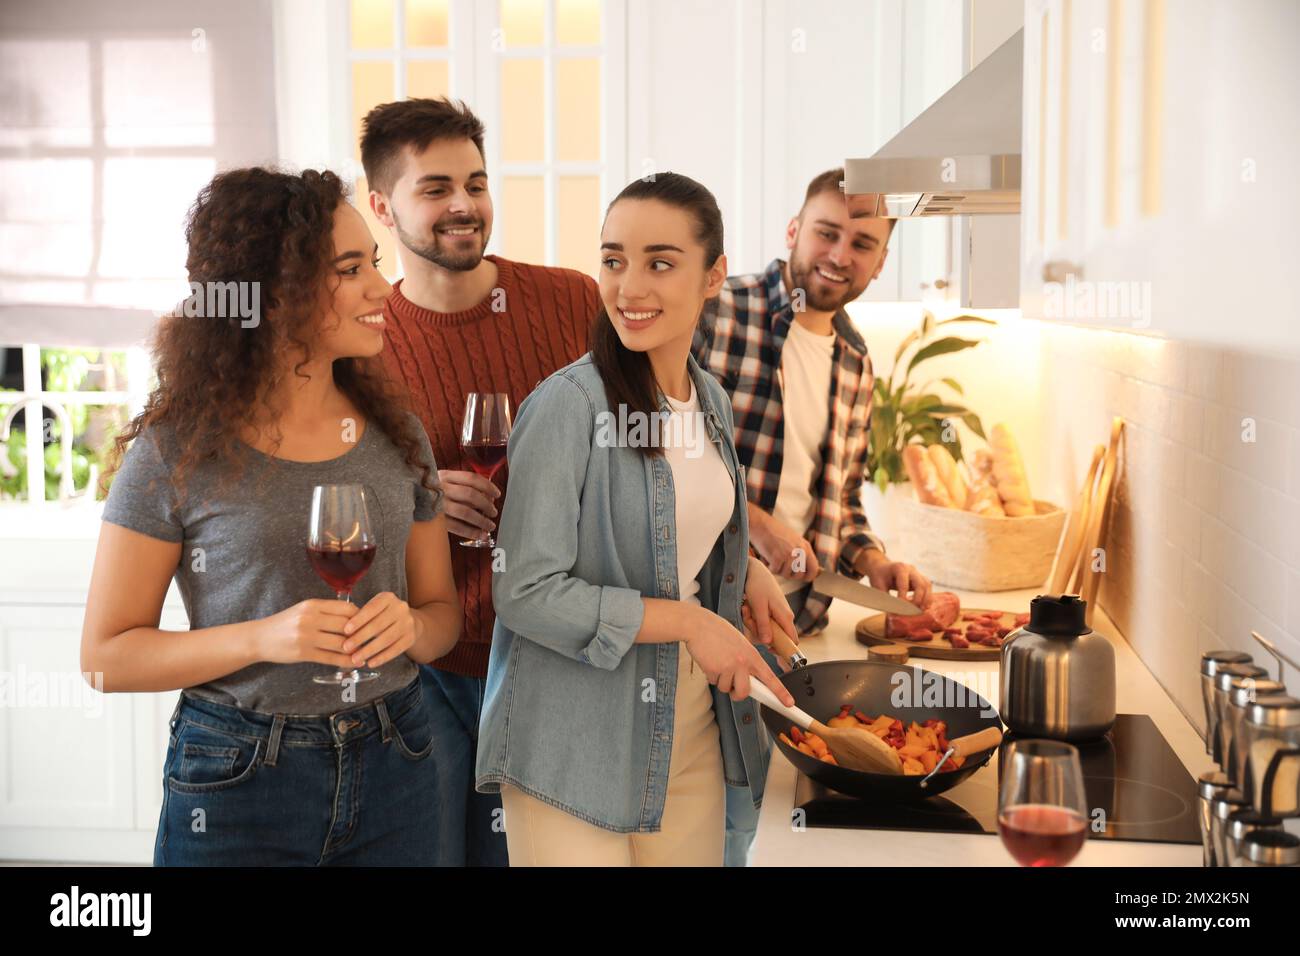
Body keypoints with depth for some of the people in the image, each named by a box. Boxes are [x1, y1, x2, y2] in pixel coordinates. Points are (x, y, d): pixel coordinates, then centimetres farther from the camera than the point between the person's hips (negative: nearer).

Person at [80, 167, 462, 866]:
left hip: (393, 770, 4)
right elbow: (106, 656, -8)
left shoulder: (396, 436, 3)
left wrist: (409, 627, -14)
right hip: (236, 779, -4)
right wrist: (262, 638, -22)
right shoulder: (177, 451, -9)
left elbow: (443, 610, 10)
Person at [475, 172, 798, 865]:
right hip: (574, 749, -7)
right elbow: (525, 592, -20)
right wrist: (686, 621, -18)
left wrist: (745, 569, 3)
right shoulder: (568, 404, -17)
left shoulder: (709, 399, 7)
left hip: (692, 725, 7)